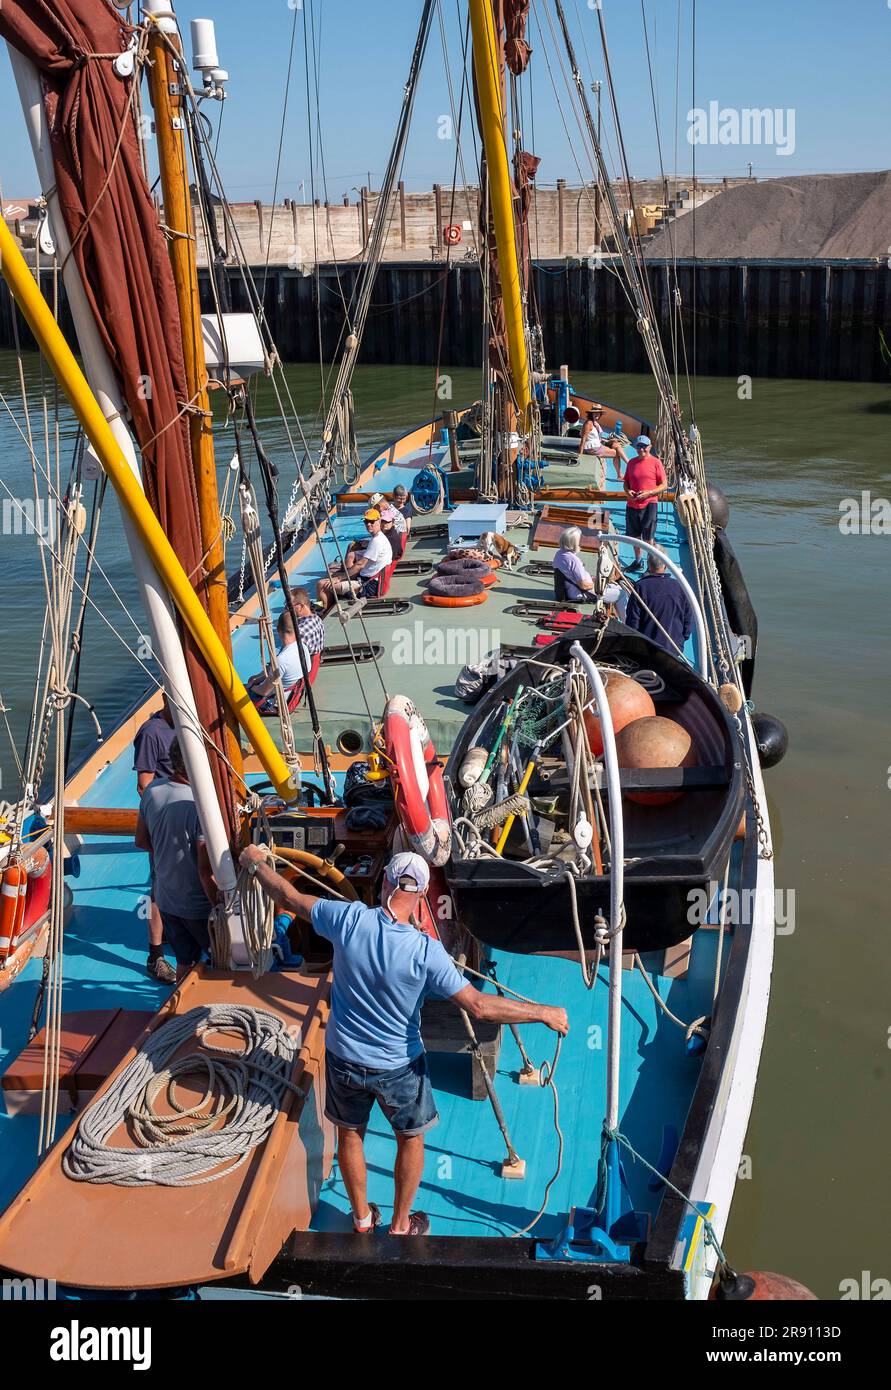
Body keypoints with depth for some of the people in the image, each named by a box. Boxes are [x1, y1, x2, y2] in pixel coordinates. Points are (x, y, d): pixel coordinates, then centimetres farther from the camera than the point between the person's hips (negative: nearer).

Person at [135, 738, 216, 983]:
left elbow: (141, 841, 7)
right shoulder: (202, 806, -29)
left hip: (165, 900, 6)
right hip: (198, 906, -6)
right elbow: (206, 870, -25)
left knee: (185, 962, 23)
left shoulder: (153, 789, -7)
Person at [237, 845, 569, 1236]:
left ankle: (362, 1217, 45)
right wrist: (543, 1013, -18)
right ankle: (401, 1224, 39)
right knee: (411, 1138, 24)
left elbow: (289, 897, -8)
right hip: (398, 1066, -2)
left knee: (350, 1133, 26)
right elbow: (478, 1005, -27)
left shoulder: (349, 919, -22)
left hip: (344, 1058, 3)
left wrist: (257, 863, 10)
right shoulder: (426, 951, -28)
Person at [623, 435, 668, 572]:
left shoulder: (656, 462, -6)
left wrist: (649, 493, -18)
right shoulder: (631, 462, 8)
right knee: (635, 535, 16)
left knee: (648, 538, -3)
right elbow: (626, 481, 17)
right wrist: (627, 491, -6)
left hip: (649, 504, -5)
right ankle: (638, 562, 33)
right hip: (632, 504, 5)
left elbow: (664, 485, -5)